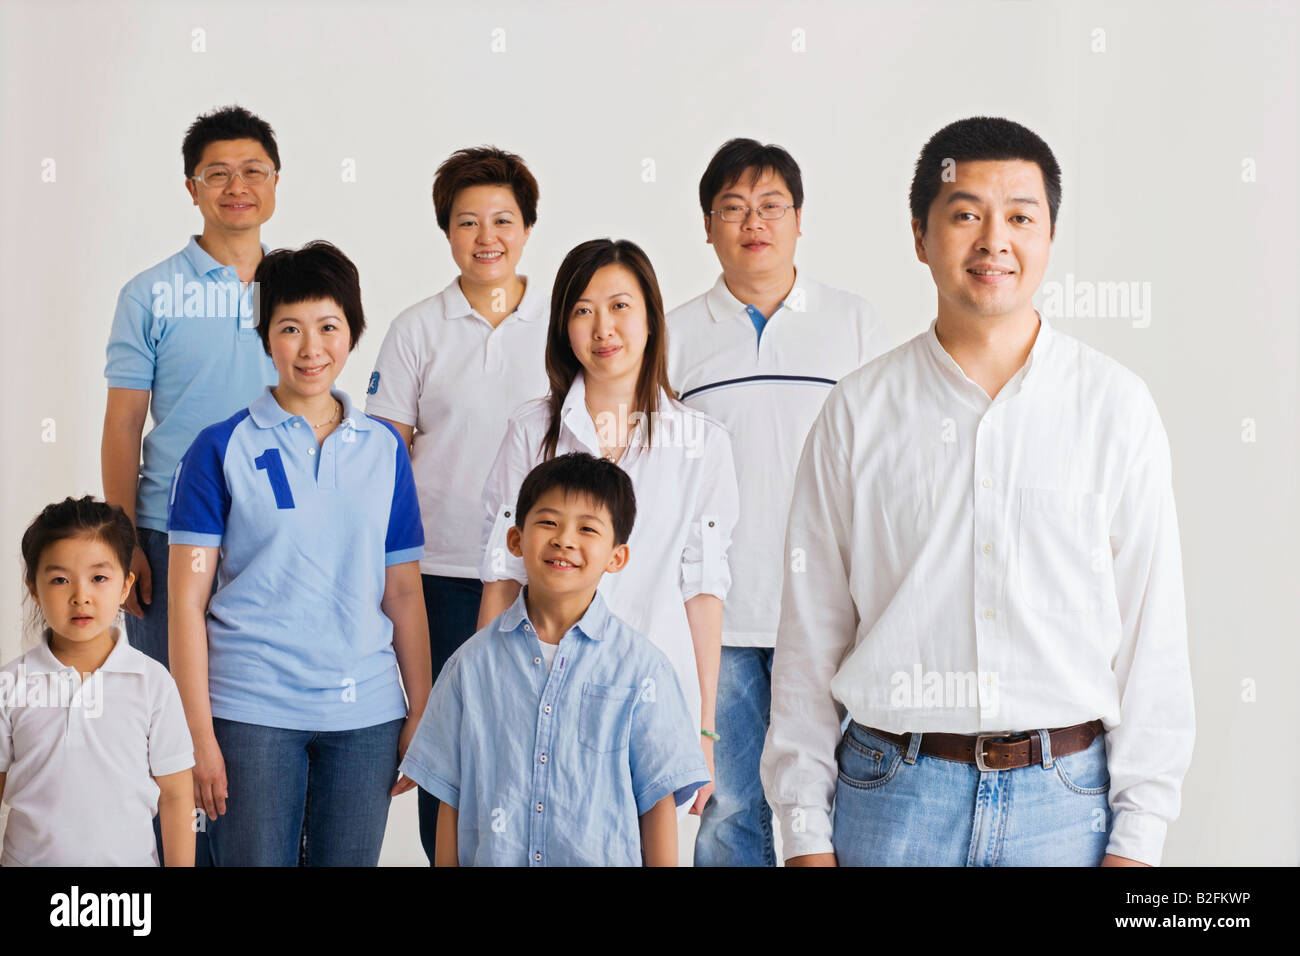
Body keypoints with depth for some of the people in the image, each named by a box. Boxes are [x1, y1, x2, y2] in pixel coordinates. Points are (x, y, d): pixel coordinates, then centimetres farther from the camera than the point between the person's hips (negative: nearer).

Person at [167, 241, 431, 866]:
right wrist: (199, 735, -7)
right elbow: (187, 599, -2)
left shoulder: (385, 450, 9)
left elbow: (403, 593, 12)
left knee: (349, 861, 8)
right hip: (252, 713, -3)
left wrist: (422, 716, 8)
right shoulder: (223, 449, -1)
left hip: (366, 714, 3)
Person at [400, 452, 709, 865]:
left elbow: (658, 800, -2)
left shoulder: (640, 667, -3)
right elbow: (450, 796, 5)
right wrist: (446, 863, 2)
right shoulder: (474, 663, 2)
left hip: (605, 858, -1)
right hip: (492, 859, 1)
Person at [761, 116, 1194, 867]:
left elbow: (1153, 626, 1)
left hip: (1066, 801, 0)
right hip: (892, 798, 0)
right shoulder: (859, 412, 2)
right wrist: (805, 826, 1)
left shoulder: (1117, 407, 1)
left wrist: (1138, 834, -3)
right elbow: (812, 628, 4)